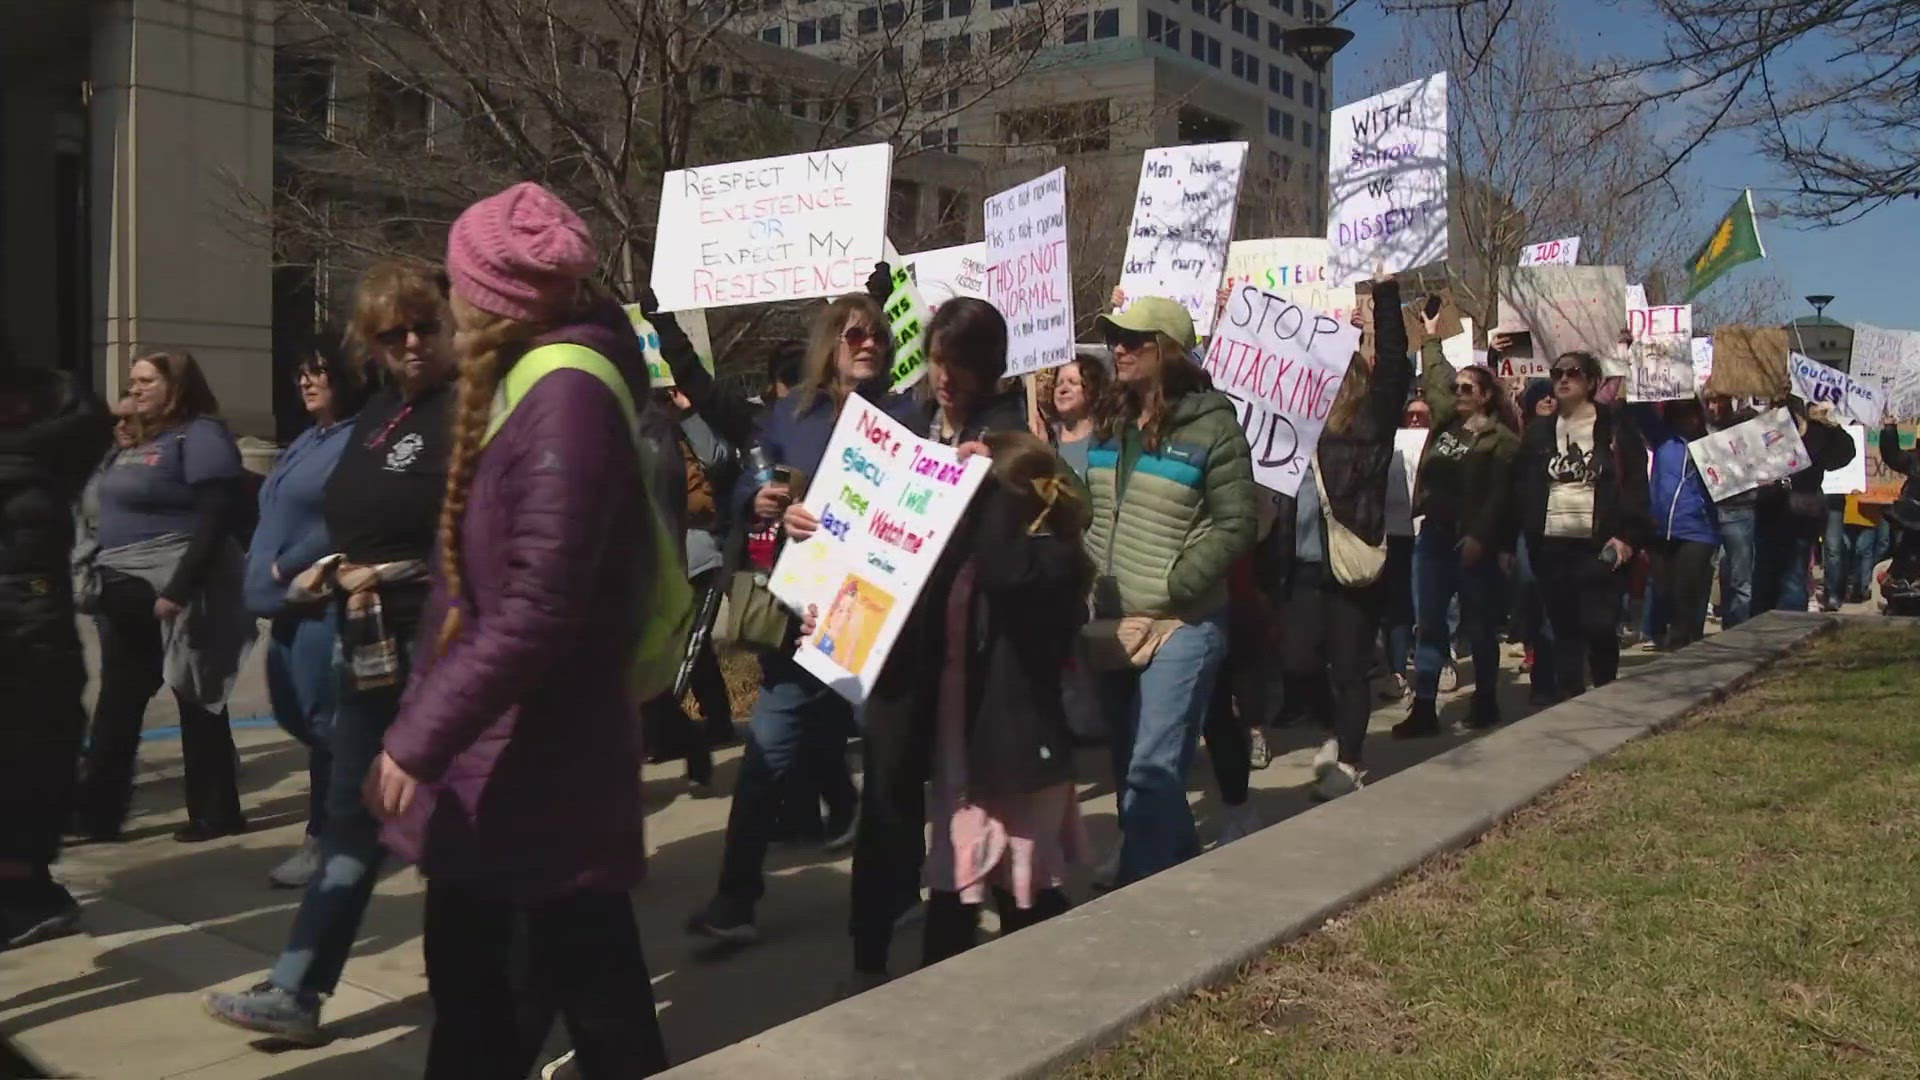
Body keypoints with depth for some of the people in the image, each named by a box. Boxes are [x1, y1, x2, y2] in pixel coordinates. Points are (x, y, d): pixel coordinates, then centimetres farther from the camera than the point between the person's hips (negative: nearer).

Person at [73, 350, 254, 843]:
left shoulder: (201, 435, -10)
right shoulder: (135, 442, 18)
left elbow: (217, 517, -19)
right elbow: (114, 514, 22)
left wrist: (179, 589, -24)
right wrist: (100, 580, 13)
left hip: (172, 591, -9)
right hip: (126, 594, 9)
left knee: (196, 700, 0)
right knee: (117, 703, 12)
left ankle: (215, 812, 9)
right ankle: (96, 811, 19)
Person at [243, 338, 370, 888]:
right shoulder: (304, 442, 19)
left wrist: (285, 567, -16)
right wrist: (262, 568, 12)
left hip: (325, 601, -10)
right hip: (290, 601, 10)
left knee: (323, 720, -3)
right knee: (295, 713, 14)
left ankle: (324, 838, 7)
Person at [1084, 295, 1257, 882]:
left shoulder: (1211, 424, -10)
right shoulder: (1109, 422, 10)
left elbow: (1237, 523, -13)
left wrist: (1171, 590, -16)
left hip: (1182, 624, -7)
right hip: (1112, 624, 7)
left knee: (1151, 773, -11)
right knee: (1129, 772, 15)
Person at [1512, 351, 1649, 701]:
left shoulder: (1616, 429, 3)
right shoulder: (1539, 432, 14)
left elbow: (1636, 485, -1)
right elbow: (1521, 488, 13)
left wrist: (1628, 535, -11)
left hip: (1599, 545, -4)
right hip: (1552, 545, 4)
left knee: (1599, 625, -7)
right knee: (1563, 629, 6)